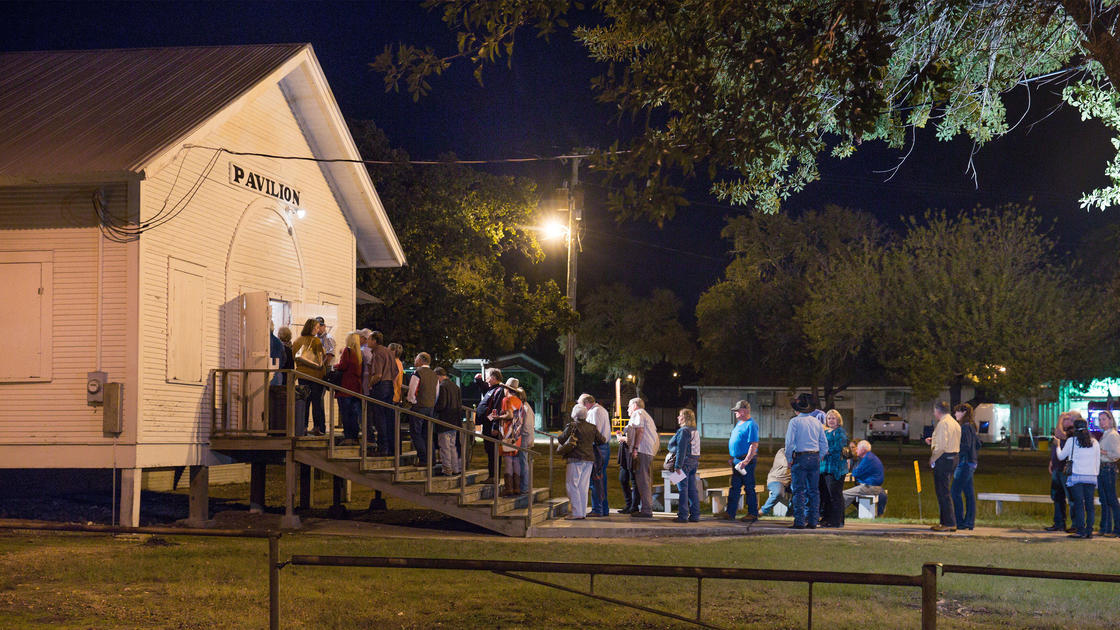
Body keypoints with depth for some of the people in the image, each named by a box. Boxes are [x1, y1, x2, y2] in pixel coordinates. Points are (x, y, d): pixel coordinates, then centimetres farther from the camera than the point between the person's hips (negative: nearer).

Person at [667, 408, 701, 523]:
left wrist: (678, 465, -21)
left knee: (683, 489, -5)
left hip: (684, 462, -9)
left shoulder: (684, 431, -14)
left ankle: (683, 516, -5)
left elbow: (681, 450, -20)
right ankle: (695, 515, 12)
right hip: (694, 462, 9)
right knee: (692, 490, 10)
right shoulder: (695, 431, 15)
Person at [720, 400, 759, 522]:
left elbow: (754, 445, -20)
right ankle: (730, 513, 13)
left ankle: (753, 514, 5)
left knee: (749, 488, -3)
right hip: (737, 461, 10)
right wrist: (732, 458, 21)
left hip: (747, 461, -10)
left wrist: (746, 461, -25)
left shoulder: (751, 425, -14)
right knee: (734, 487, 10)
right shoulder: (739, 423, 16)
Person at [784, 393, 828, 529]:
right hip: (815, 457, 5)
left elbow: (789, 443, -10)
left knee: (799, 491, -4)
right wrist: (818, 458, 17)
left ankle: (799, 522, -7)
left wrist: (790, 459, 0)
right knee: (814, 491, 7)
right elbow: (824, 444, 10)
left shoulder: (794, 421, -5)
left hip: (800, 457, -5)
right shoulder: (817, 422, 10)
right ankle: (812, 521, 7)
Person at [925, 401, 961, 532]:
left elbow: (941, 446, -22)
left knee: (943, 492, -7)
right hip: (953, 458, 10)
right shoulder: (954, 422, 17)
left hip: (943, 458, -10)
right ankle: (945, 521, 18)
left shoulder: (943, 423, -14)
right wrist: (933, 441, 20)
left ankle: (949, 523, -8)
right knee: (943, 492, 15)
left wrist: (933, 459, -11)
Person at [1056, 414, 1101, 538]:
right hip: (1091, 477, 3)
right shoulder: (1095, 442, 8)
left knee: (1078, 504, -3)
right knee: (1089, 505, 6)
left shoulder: (1072, 441, -2)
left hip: (1076, 476, -3)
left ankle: (1081, 530, -7)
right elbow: (1098, 462, 12)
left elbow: (1061, 456, 8)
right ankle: (1089, 531, 6)